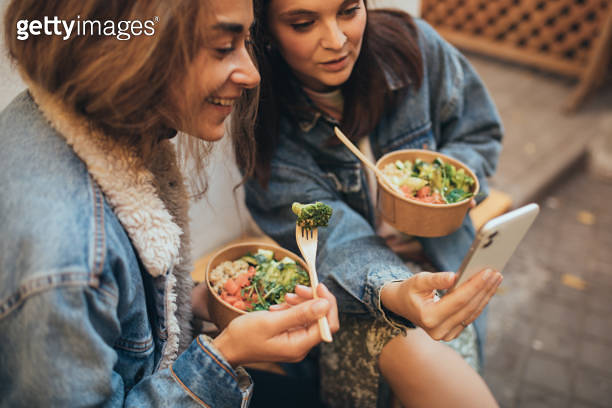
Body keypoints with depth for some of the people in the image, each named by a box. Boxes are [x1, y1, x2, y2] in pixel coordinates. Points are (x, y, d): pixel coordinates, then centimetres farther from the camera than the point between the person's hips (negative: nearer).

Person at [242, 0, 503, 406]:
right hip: (356, 286, -1)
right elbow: (332, 236, -24)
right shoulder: (267, 120, -16)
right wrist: (393, 294, -45)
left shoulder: (412, 45, -10)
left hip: (438, 261, 2)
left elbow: (480, 134, 6)